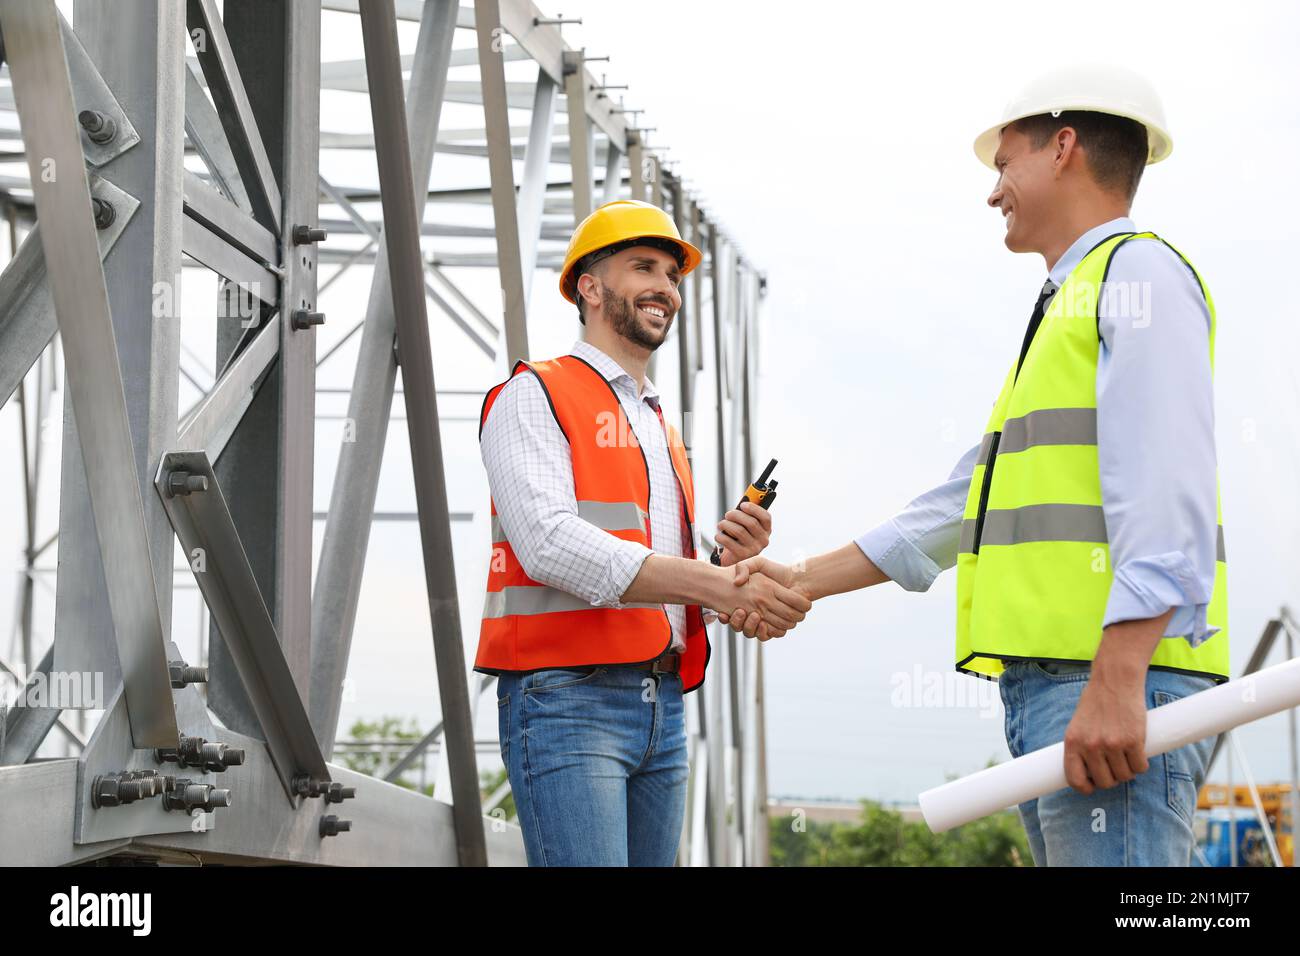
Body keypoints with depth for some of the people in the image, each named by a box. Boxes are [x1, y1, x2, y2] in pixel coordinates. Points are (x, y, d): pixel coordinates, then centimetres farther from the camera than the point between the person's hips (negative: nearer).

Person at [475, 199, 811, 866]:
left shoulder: (664, 432, 26)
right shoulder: (534, 398, 1)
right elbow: (550, 544, -16)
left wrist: (734, 559, 0)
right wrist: (718, 583, -21)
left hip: (663, 707, 8)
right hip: (567, 695, -8)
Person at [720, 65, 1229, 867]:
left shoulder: (1139, 274, -2)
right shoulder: (1064, 311, 29)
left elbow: (1165, 491, -16)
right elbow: (962, 505, 29)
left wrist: (1117, 682, -24)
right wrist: (801, 582, 28)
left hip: (1118, 680, -10)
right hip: (1046, 683, 10)